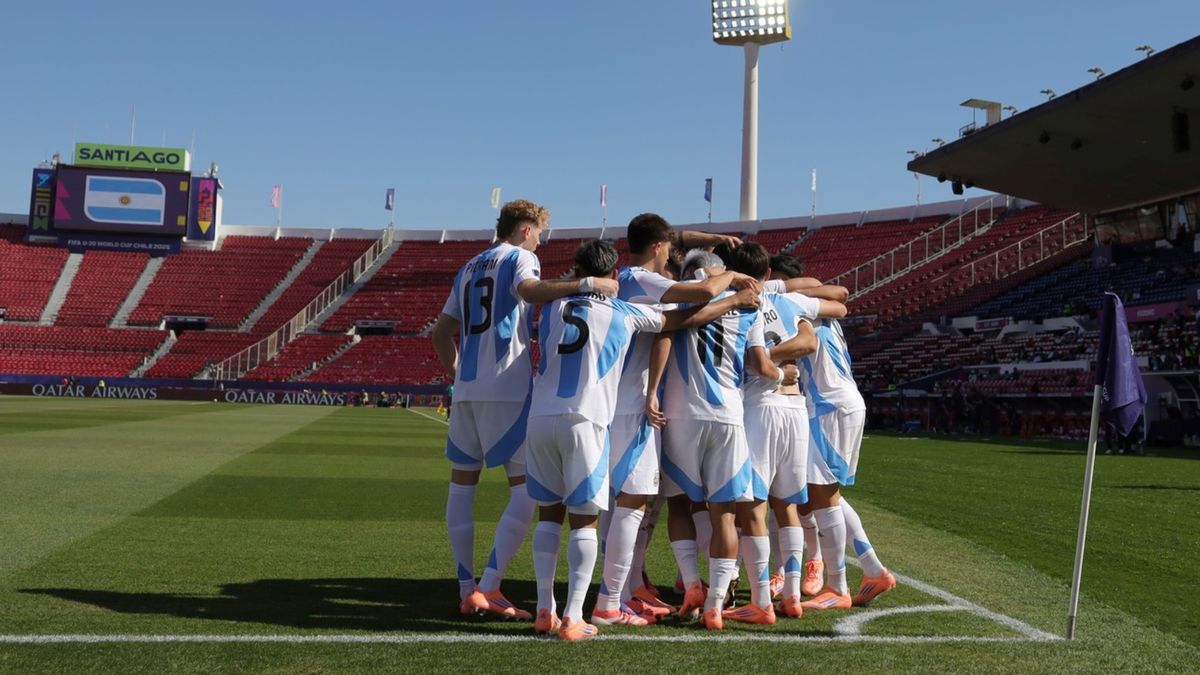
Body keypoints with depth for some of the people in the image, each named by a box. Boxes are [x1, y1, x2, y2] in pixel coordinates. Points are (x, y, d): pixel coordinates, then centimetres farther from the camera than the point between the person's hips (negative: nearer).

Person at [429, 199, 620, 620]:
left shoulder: (469, 268, 22)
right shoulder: (519, 257, 1)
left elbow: (441, 332, 24)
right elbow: (528, 289, -24)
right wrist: (586, 283, -27)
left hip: (467, 390, 7)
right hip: (508, 389, -7)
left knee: (462, 484, 13)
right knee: (526, 488, -3)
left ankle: (467, 590, 14)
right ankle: (489, 587, -11)